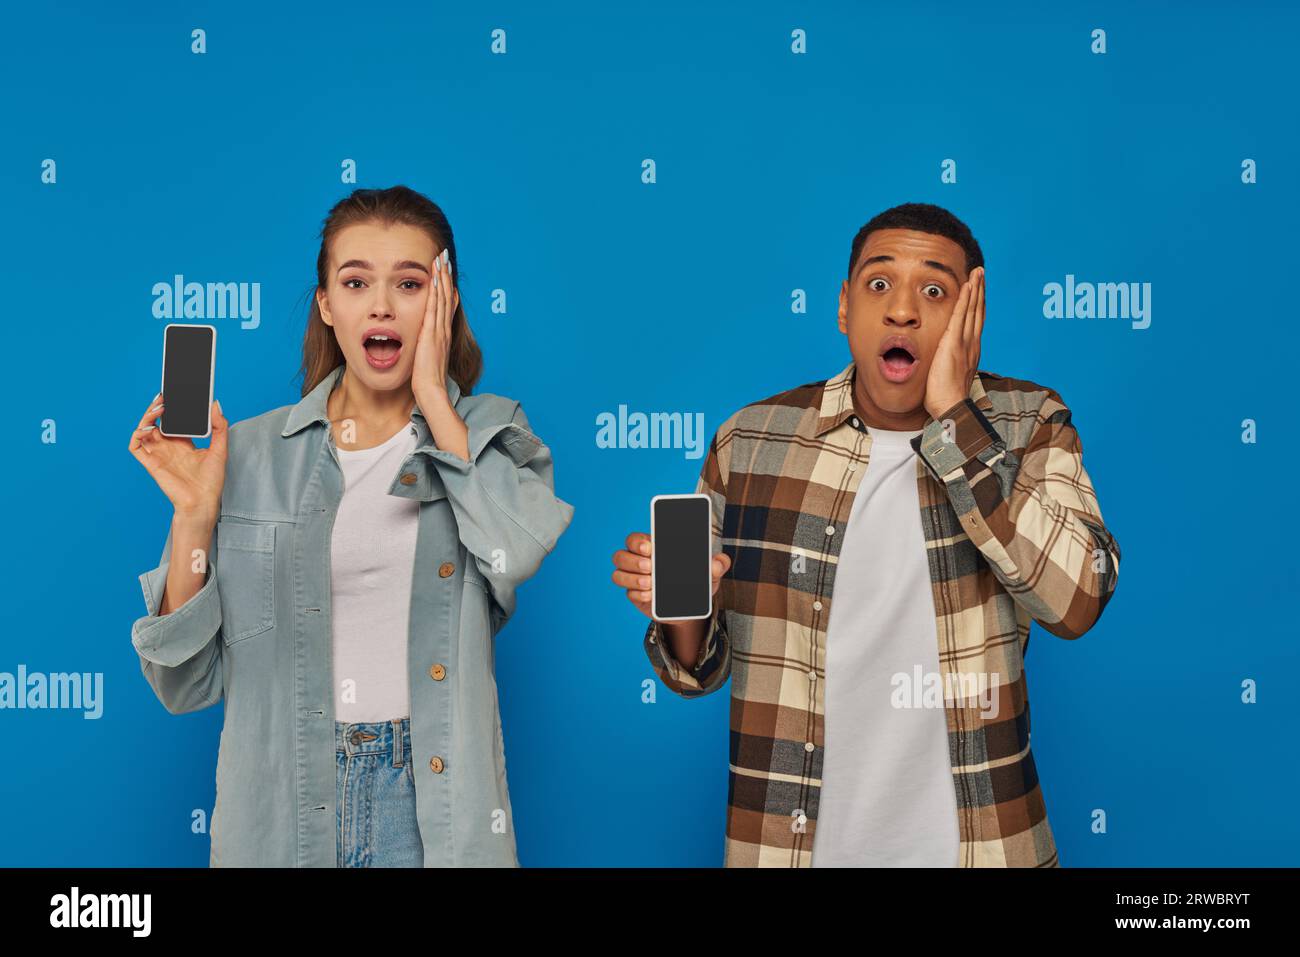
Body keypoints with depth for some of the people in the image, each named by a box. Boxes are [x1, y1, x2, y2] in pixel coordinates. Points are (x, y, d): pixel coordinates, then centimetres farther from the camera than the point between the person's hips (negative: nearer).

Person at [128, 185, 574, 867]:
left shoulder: (491, 436, 0)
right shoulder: (248, 451, 0)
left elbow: (522, 554, -23)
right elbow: (186, 683, 1)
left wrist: (434, 401, -13)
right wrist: (195, 513, -12)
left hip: (433, 801, -1)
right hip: (279, 810, 1)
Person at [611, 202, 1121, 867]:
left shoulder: (1026, 425, -5)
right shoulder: (749, 442, -4)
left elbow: (1076, 601, -23)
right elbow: (703, 667, 4)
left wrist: (954, 419, -22)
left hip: (978, 842, 0)